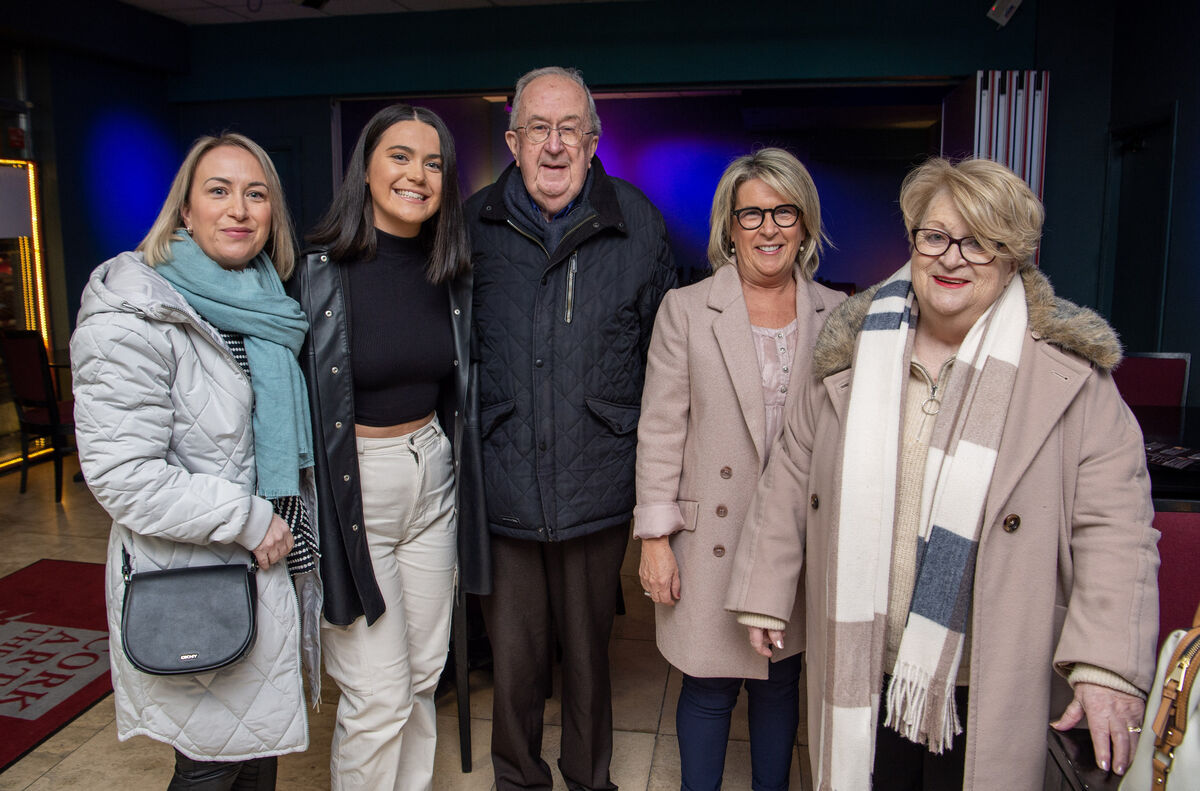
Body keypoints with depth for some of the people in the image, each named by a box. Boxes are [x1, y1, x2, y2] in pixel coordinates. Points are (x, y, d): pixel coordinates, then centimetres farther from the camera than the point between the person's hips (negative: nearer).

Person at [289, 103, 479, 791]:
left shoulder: (451, 273, 4)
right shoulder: (318, 271, -13)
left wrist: (454, 466, 13)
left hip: (432, 479, 5)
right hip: (351, 488, -5)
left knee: (424, 672, 16)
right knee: (379, 695, 1)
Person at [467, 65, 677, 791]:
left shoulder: (638, 225, 1)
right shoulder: (474, 227, 1)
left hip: (598, 487, 0)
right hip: (500, 489, 0)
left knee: (589, 650, 17)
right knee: (513, 657, 13)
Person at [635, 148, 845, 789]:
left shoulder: (834, 314, 4)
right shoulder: (685, 310, -4)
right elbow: (660, 428, -4)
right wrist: (655, 537, -7)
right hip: (712, 536, -2)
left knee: (780, 683, 17)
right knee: (709, 689, 9)